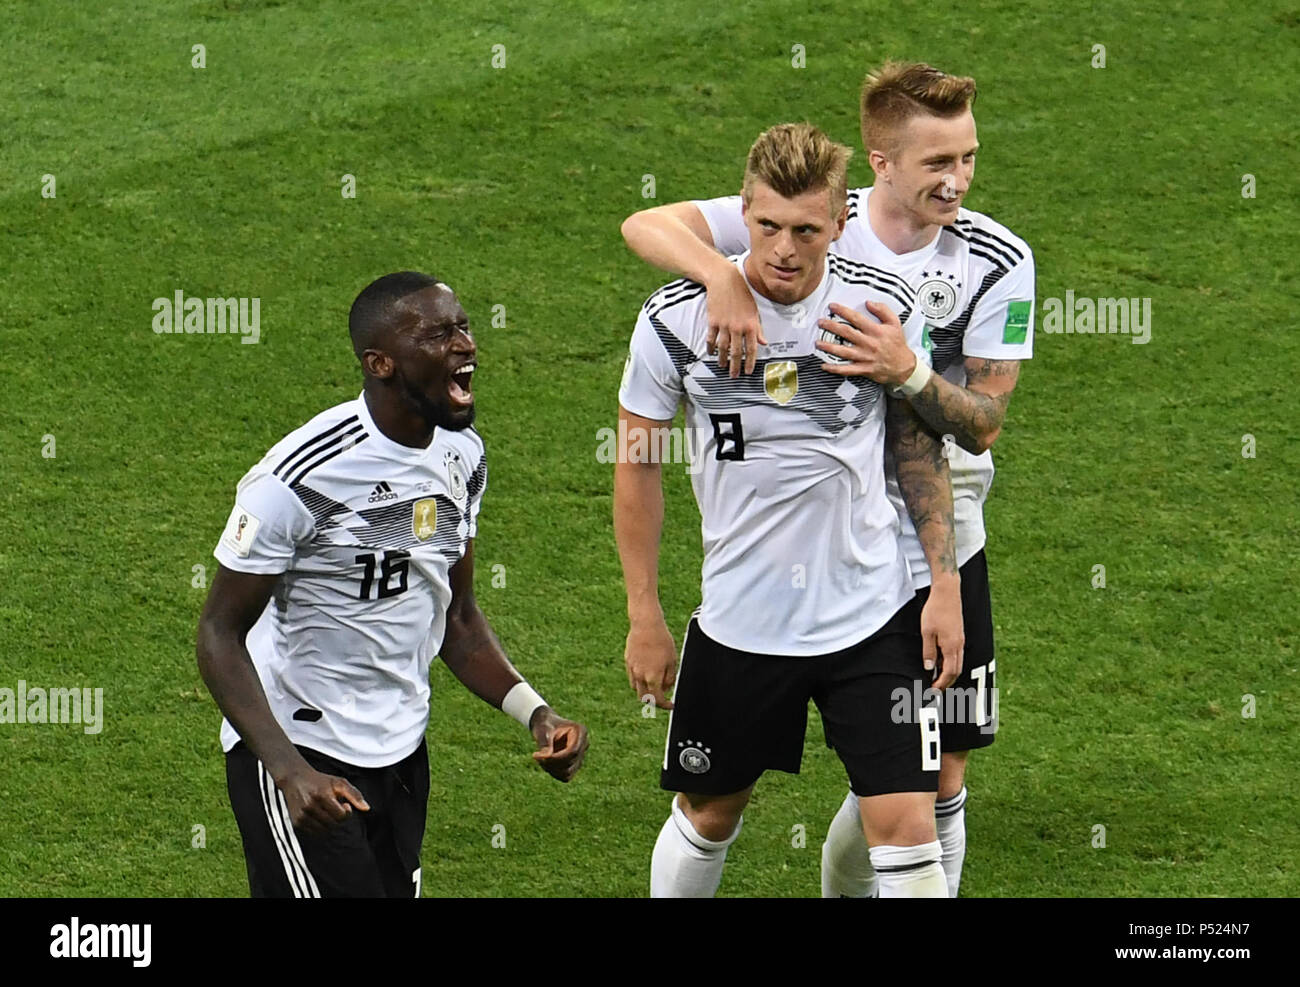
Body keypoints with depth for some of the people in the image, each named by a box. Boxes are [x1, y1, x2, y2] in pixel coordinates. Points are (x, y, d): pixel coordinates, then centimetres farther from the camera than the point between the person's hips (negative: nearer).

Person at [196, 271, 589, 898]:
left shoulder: (462, 456, 2)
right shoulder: (306, 475, -22)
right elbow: (221, 632, -17)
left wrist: (535, 714, -4)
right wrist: (289, 769, -28)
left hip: (402, 751, 7)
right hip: (297, 749, -7)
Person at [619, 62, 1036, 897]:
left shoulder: (999, 262, -9)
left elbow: (983, 424, -11)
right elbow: (646, 225, -16)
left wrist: (910, 372, -31)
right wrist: (722, 275, -36)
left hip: (941, 546, 1)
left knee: (940, 779, 0)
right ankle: (846, 888, 31)